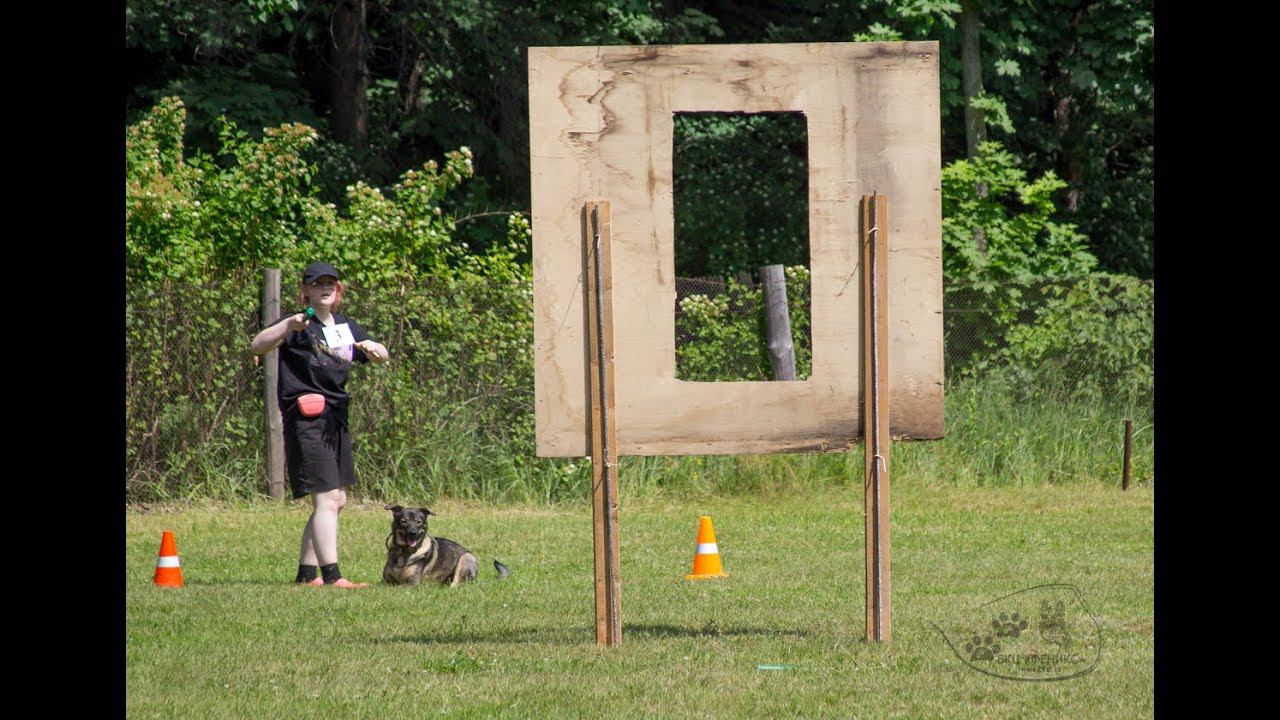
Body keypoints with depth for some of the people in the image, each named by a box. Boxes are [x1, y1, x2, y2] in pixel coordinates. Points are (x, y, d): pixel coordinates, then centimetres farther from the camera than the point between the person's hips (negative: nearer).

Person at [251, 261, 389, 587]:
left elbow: (382, 356, 21)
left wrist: (373, 348, -3)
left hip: (336, 418, 8)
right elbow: (257, 346, -19)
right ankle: (331, 575, -21)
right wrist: (288, 326, -35)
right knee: (327, 498, -16)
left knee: (336, 500, 12)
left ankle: (306, 573, 20)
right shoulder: (299, 325, -5)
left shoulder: (347, 327, 16)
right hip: (306, 418, -8)